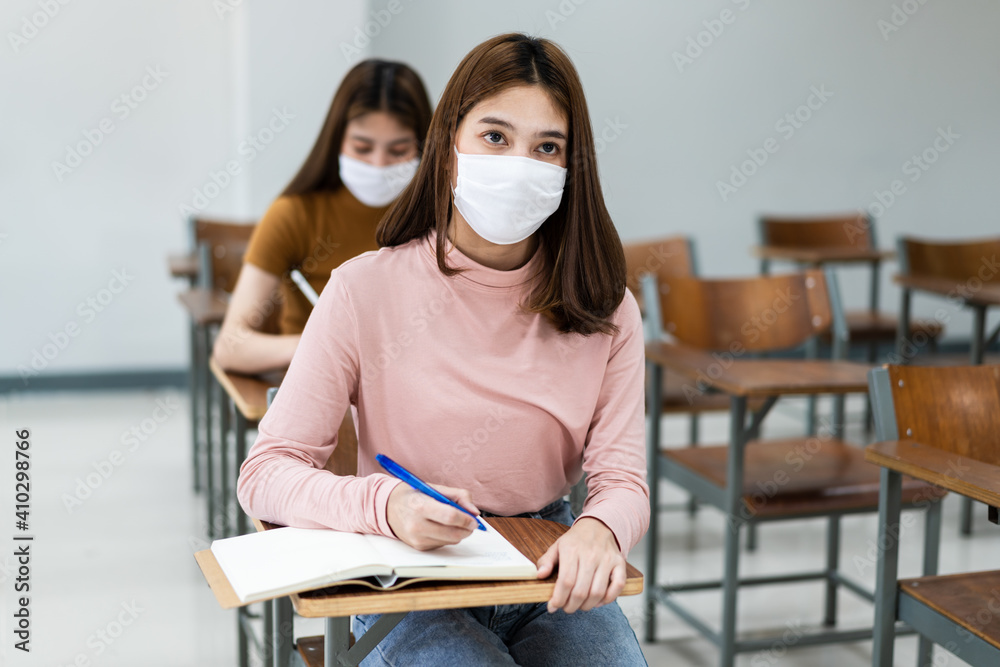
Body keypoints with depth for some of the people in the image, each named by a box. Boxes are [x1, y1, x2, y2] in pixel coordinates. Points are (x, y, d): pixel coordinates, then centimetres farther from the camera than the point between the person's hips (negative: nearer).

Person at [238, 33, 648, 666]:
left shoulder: (605, 310, -1)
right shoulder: (367, 289, -9)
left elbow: (623, 478, -5)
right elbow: (267, 472, -9)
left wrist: (599, 530, -29)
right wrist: (387, 506, -28)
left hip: (550, 572, 3)